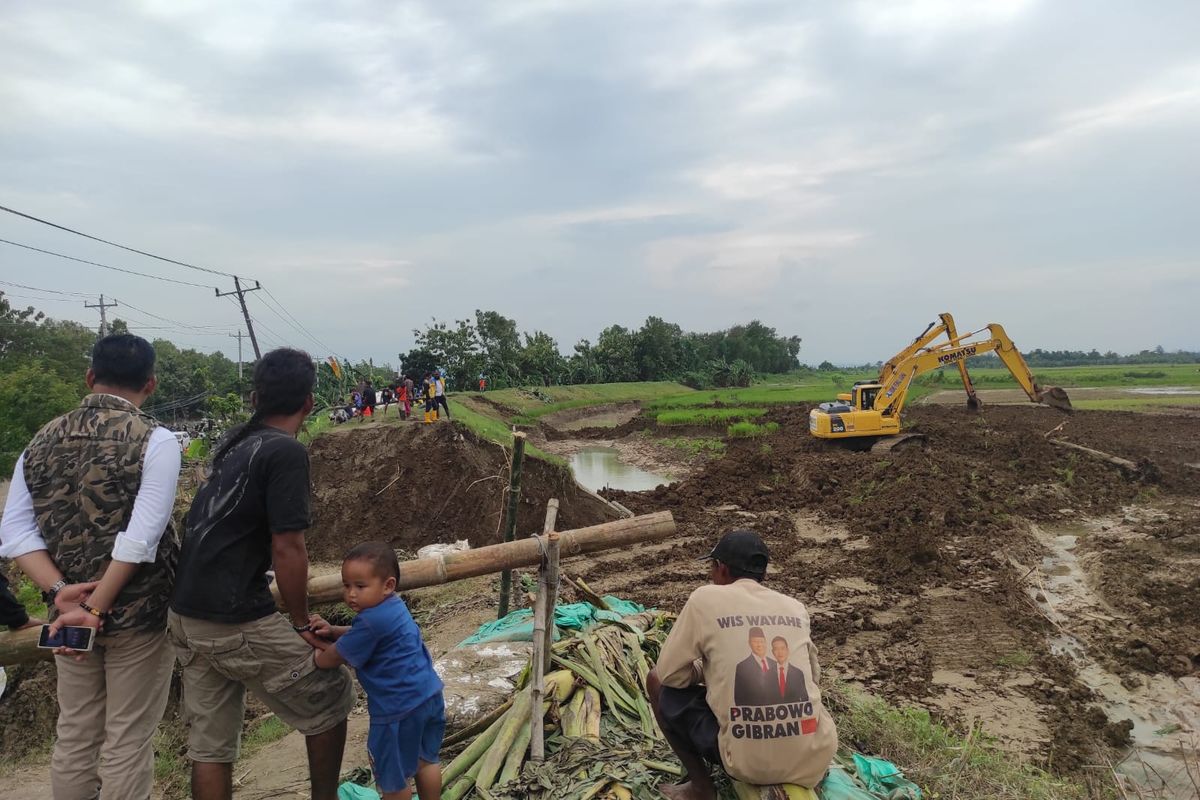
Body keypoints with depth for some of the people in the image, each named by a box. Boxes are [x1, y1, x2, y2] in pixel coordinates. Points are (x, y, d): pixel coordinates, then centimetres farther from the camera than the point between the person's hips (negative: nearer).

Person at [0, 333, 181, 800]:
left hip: (66, 613, 5)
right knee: (127, 743, 7)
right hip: (137, 613, -5)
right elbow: (141, 537, -21)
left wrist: (60, 592, -9)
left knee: (74, 736, 19)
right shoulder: (155, 440, -14)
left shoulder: (43, 440, 4)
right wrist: (98, 607, -15)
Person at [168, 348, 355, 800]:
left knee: (210, 741, 16)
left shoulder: (234, 445, 11)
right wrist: (301, 624, -5)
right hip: (236, 621, -8)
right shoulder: (286, 452, -15)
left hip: (186, 614, 9)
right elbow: (286, 550, -18)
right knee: (331, 698, 10)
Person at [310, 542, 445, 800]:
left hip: (400, 708, -9)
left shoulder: (372, 620, -25)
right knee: (426, 760, 26)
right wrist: (331, 630, 0)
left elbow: (336, 657, -13)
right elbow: (357, 636, 17)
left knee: (393, 778, 13)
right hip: (430, 695, 9)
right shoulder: (393, 607, 4)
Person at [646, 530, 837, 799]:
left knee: (657, 681, 16)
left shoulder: (706, 598, -2)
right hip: (816, 758, 5)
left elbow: (670, 673, 1)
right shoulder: (795, 607, 10)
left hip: (749, 762, -5)